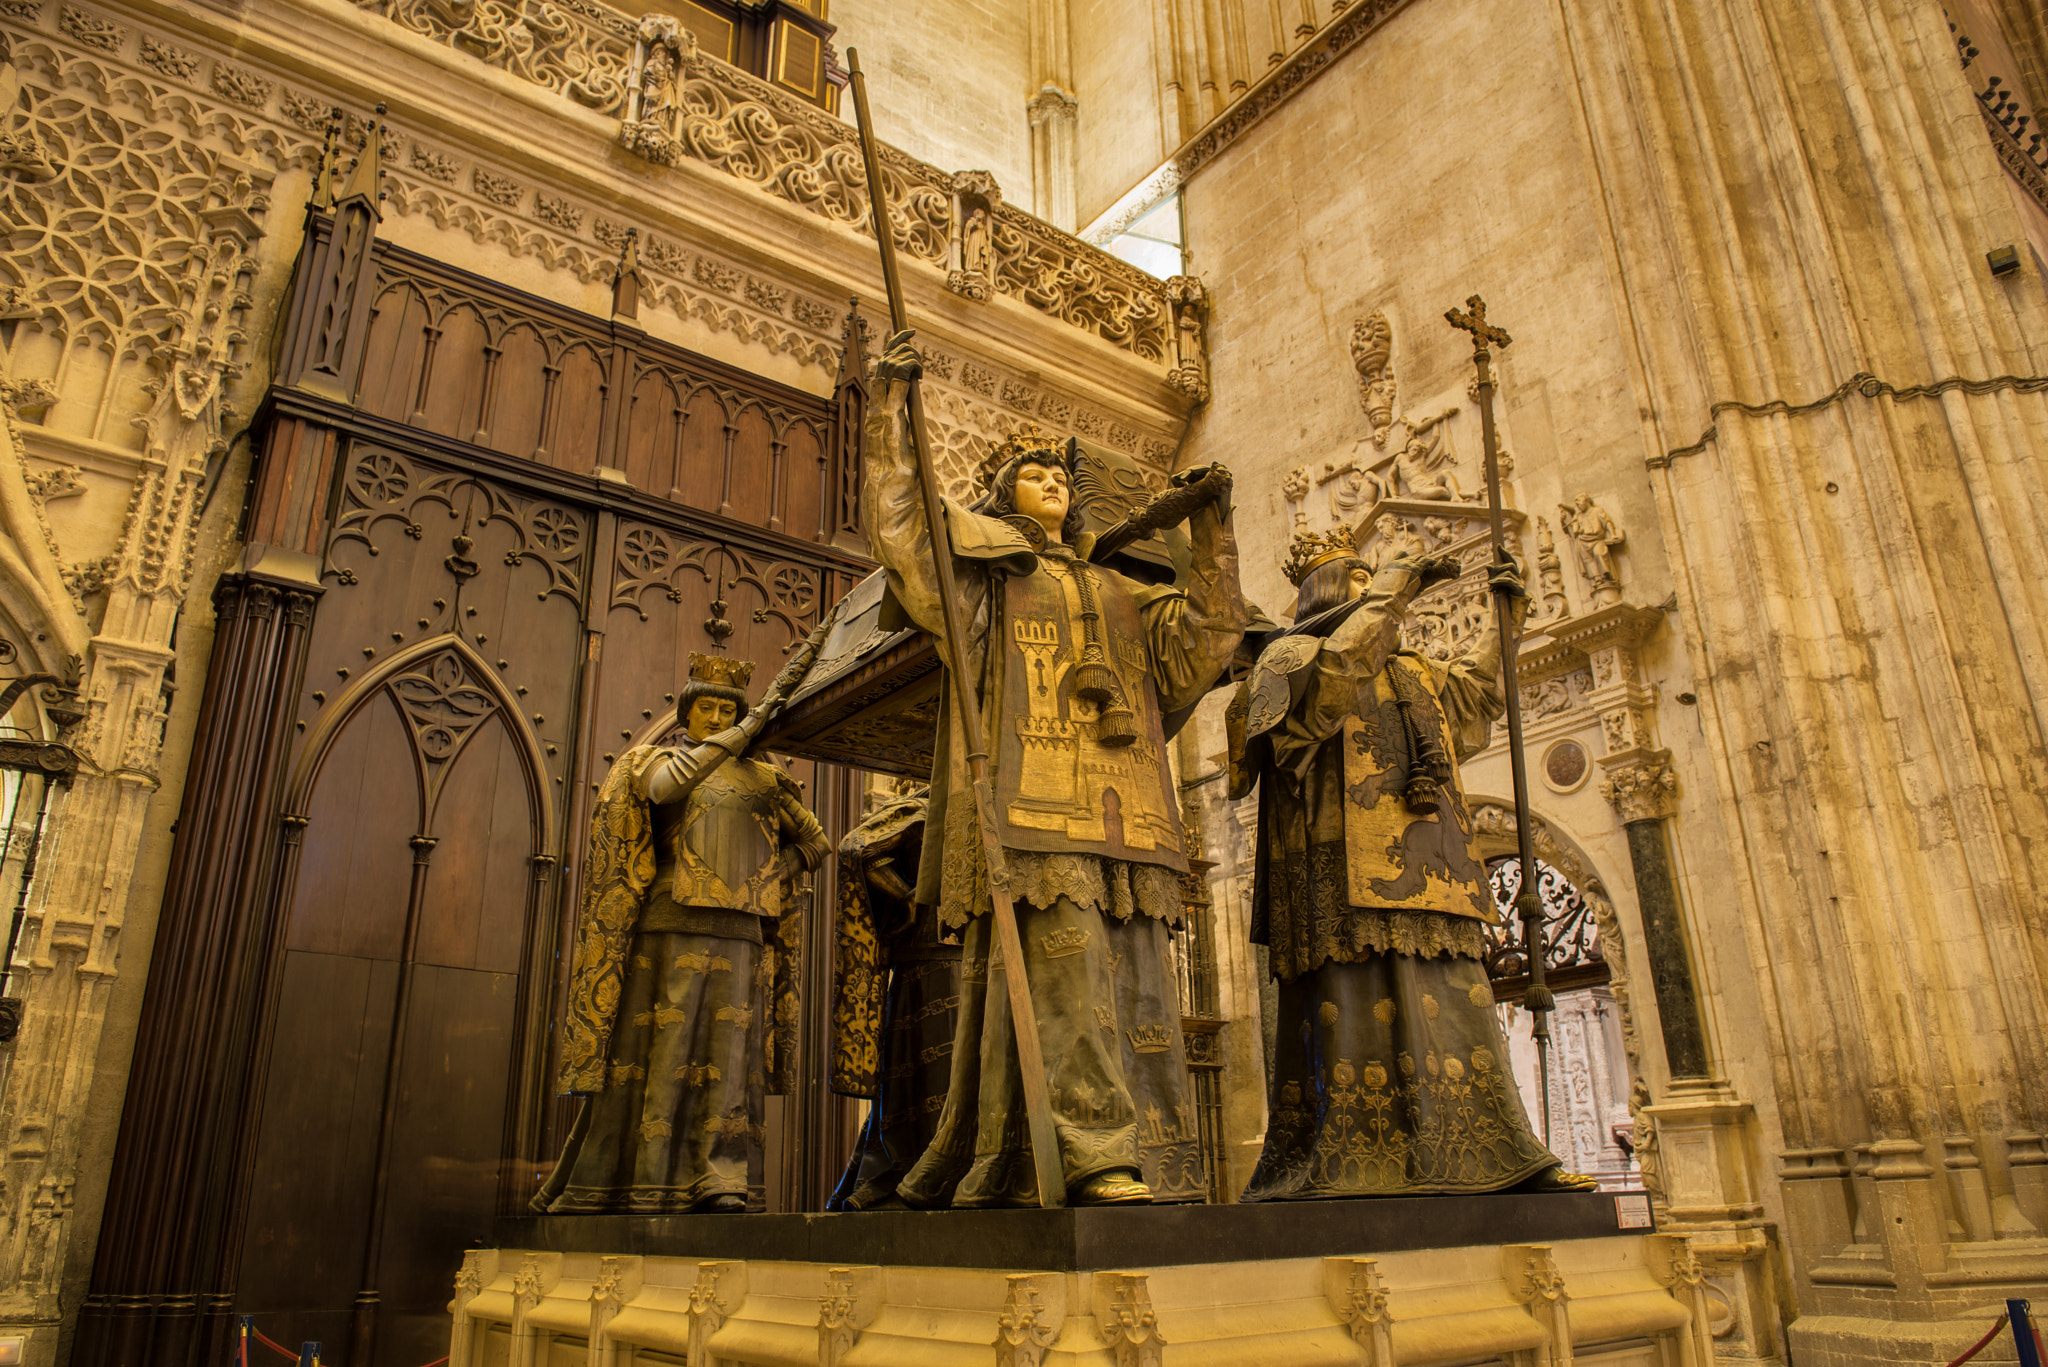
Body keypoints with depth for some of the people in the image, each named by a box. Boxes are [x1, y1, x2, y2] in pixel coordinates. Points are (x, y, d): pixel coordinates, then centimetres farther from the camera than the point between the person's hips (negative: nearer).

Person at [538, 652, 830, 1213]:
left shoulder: (761, 778, 18)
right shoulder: (653, 760, 11)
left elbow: (816, 845, 20)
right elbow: (667, 784, -16)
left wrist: (766, 879, 5)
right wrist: (746, 731, -16)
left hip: (737, 932, 3)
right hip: (671, 925, -2)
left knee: (728, 1053, -5)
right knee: (655, 1050, -4)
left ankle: (718, 1179, -7)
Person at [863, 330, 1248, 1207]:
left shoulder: (1119, 595, 30)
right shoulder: (983, 570, 17)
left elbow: (1208, 630, 22)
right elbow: (895, 524, 7)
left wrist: (1212, 524, 16)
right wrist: (892, 405, 5)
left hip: (1121, 818, 6)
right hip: (1035, 807, -5)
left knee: (1135, 985, 0)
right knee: (1068, 974, -17)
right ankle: (1097, 1156, -19)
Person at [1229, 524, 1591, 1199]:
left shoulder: (1412, 672, 31)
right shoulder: (1290, 656, 7)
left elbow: (1472, 691, 48)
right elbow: (1333, 670, -16)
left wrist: (1504, 620, 43)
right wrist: (1396, 585, -9)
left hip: (1426, 877, 8)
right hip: (1347, 871, -8)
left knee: (1458, 1012, 4)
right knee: (1352, 1010, -13)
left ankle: (1500, 1161, 8)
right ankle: (1336, 1172, -12)